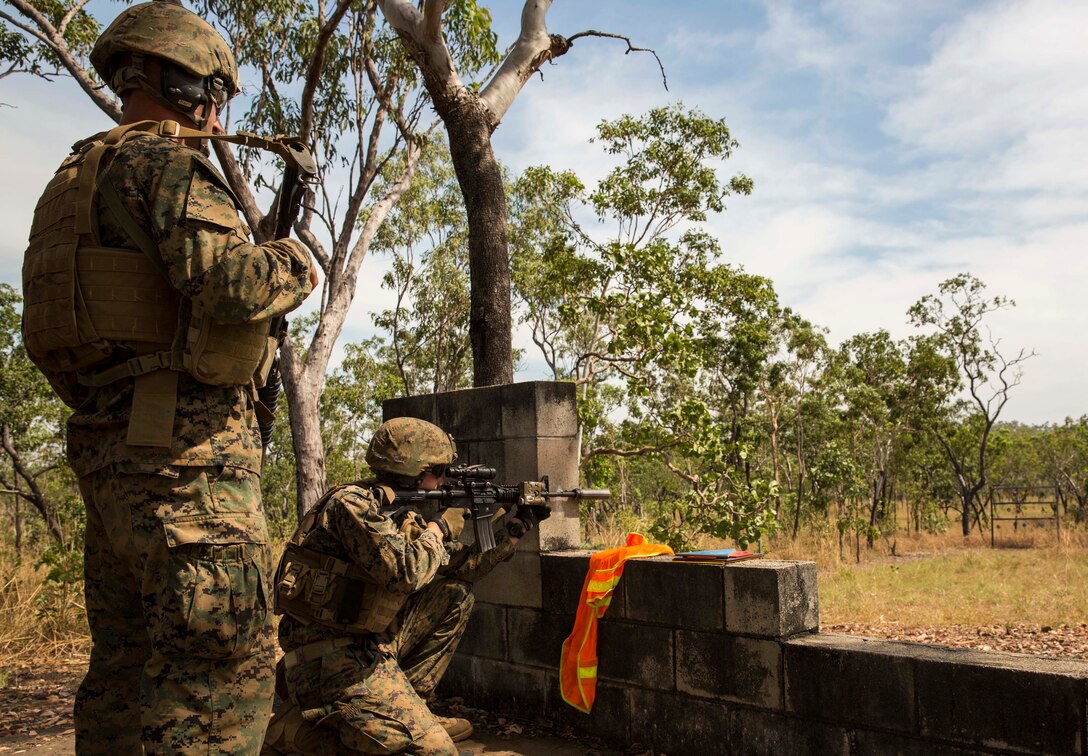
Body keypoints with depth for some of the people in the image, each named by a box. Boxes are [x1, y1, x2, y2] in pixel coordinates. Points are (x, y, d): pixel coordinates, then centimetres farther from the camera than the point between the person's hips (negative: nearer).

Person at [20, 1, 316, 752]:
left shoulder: (77, 176, 22)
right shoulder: (165, 161, -7)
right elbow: (231, 284, -22)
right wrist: (294, 261, -4)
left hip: (105, 450, 10)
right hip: (189, 449, -10)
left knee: (126, 665, 16)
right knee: (225, 670, -8)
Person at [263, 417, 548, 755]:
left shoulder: (403, 513, 9)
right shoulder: (351, 503, -17)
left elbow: (460, 565, 17)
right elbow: (403, 571, -29)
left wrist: (517, 525, 14)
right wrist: (439, 527, -11)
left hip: (372, 642, 9)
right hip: (334, 660, -9)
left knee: (456, 595, 9)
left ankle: (407, 705, 12)